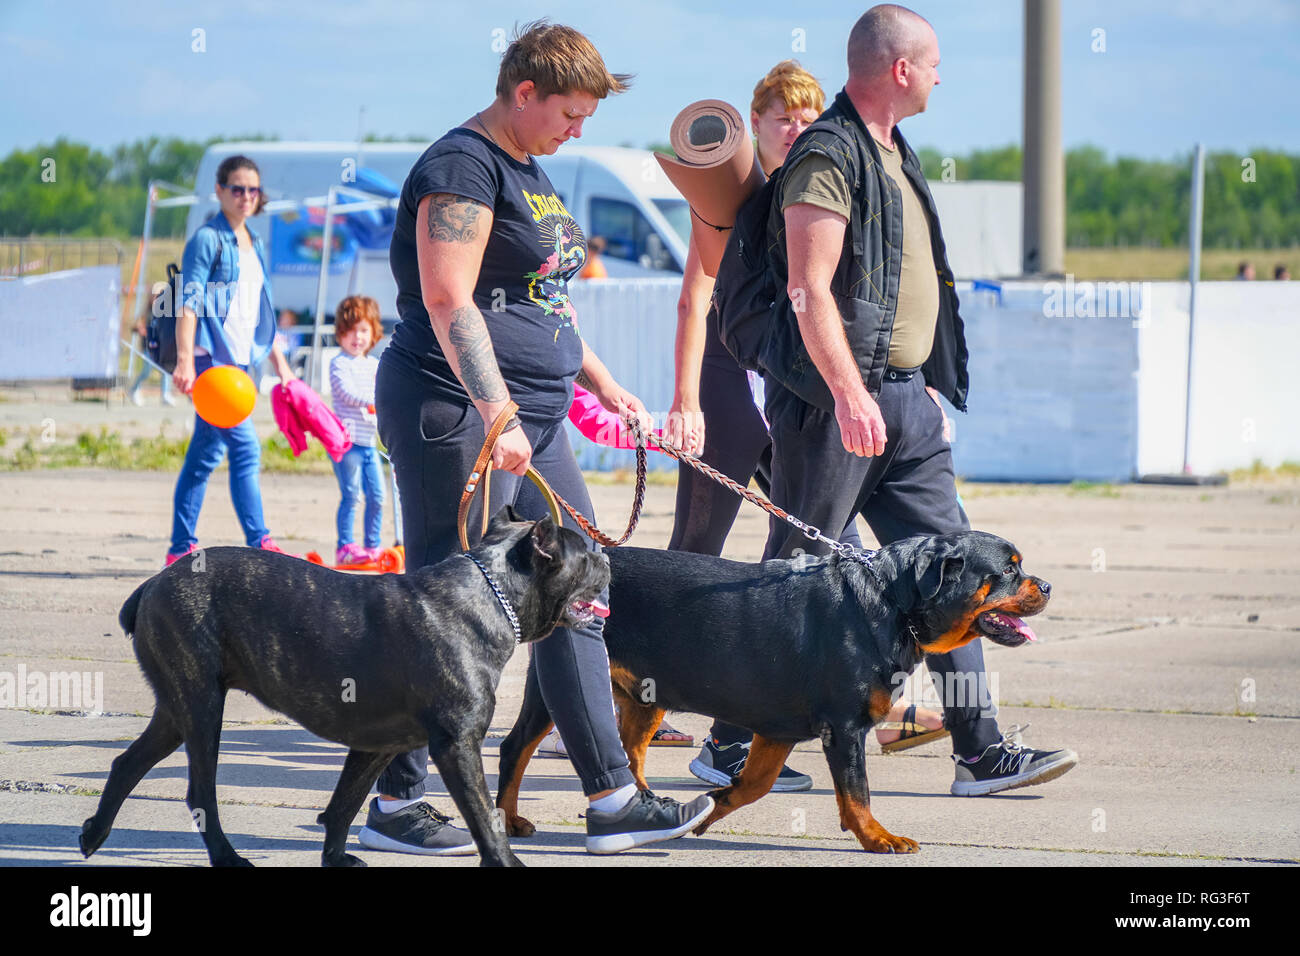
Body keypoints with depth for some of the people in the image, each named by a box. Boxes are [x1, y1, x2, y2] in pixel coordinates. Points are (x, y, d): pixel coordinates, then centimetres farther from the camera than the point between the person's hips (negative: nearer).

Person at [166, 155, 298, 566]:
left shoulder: (253, 243, 18)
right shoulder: (207, 239, -6)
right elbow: (189, 301, -13)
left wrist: (278, 361, 24)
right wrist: (185, 359, -23)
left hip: (238, 361, 8)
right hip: (211, 358, -8)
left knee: (206, 453, 9)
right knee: (245, 447, -14)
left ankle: (181, 548, 13)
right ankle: (260, 544, -15)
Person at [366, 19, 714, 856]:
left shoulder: (529, 170, 18)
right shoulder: (463, 167, -13)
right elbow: (448, 301, -21)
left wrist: (602, 384, 25)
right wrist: (495, 412, -28)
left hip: (533, 421, 10)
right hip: (457, 415, -10)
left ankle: (612, 801, 10)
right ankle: (394, 804, 3)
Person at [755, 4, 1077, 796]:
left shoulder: (894, 153, 18)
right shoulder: (828, 156, -13)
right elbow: (809, 289, -20)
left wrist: (926, 386, 23)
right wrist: (849, 393, -27)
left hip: (905, 398, 9)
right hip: (835, 398, -9)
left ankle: (982, 750, 2)